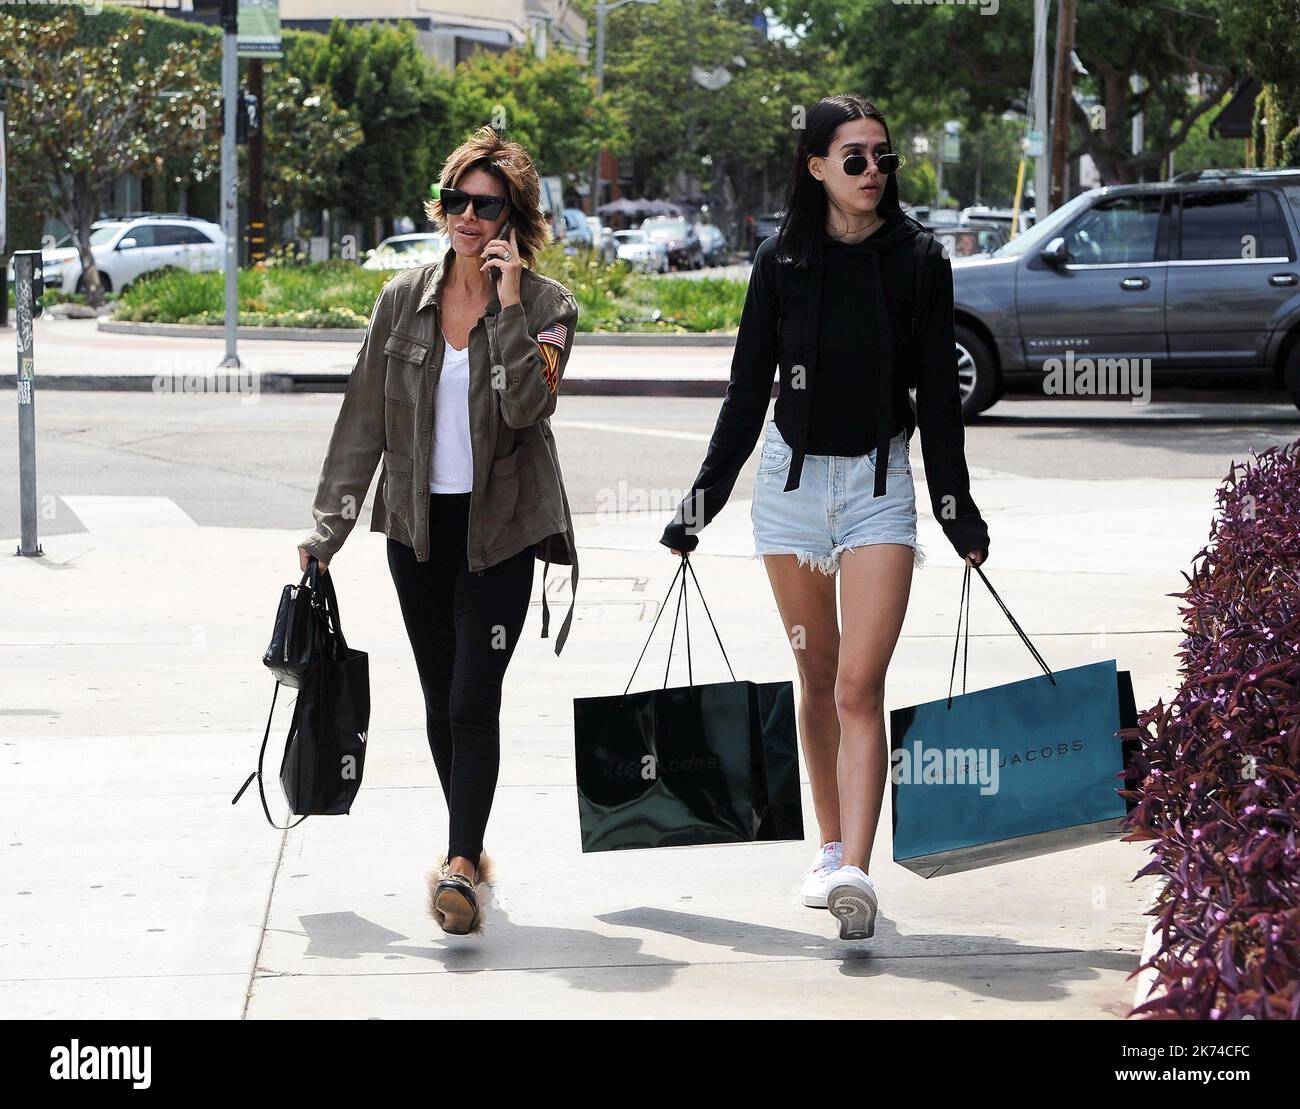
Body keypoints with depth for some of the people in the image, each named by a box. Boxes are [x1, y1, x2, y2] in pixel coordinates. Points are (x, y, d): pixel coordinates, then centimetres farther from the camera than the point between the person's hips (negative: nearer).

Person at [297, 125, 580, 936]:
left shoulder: (547, 306, -4)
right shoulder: (405, 302, 5)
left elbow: (526, 405, -20)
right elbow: (365, 419, 7)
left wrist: (509, 304, -22)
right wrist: (330, 523, 3)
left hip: (500, 528, -4)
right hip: (418, 527, 4)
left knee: (474, 700, -12)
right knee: (441, 702, 11)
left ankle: (460, 865, -12)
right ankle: (470, 848, 26)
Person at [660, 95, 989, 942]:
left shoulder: (918, 259, -1)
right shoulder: (783, 260, 2)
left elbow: (939, 394, 3)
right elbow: (749, 388, 7)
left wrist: (957, 510, 2)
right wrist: (702, 502, 5)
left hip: (881, 477, -2)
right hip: (794, 475, 2)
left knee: (860, 687, -13)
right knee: (818, 675, 11)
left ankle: (856, 873, -20)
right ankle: (832, 847, 25)